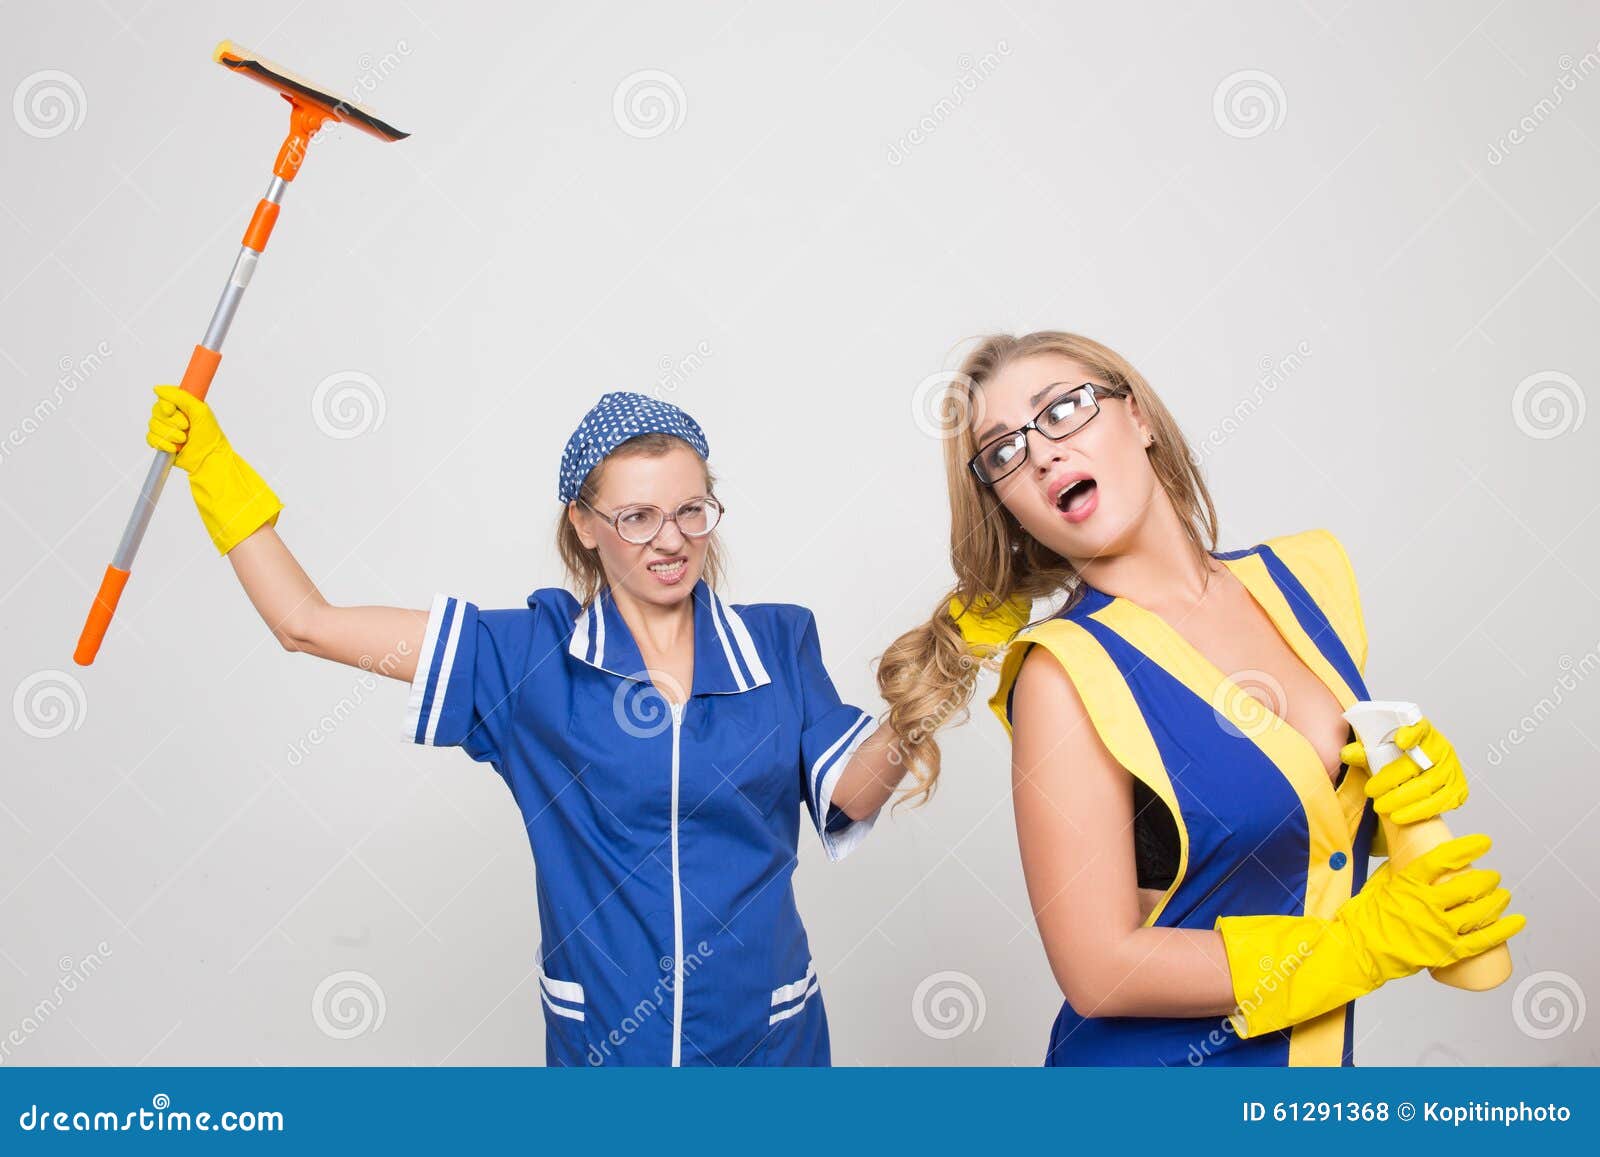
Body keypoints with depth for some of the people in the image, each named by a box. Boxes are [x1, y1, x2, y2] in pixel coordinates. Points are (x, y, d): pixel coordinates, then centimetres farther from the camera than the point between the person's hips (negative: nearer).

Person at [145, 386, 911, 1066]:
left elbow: (850, 791, -7)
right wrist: (215, 466, -7)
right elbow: (307, 624, -8)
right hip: (601, 1034, -1)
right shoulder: (529, 653, -8)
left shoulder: (778, 642, -4)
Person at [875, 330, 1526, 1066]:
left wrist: (1415, 782, -11)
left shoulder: (1304, 574, -5)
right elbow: (1098, 969, -21)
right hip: (1147, 1058, -5)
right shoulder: (1064, 674, -21)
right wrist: (1366, 946, -19)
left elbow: (1333, 806, 9)